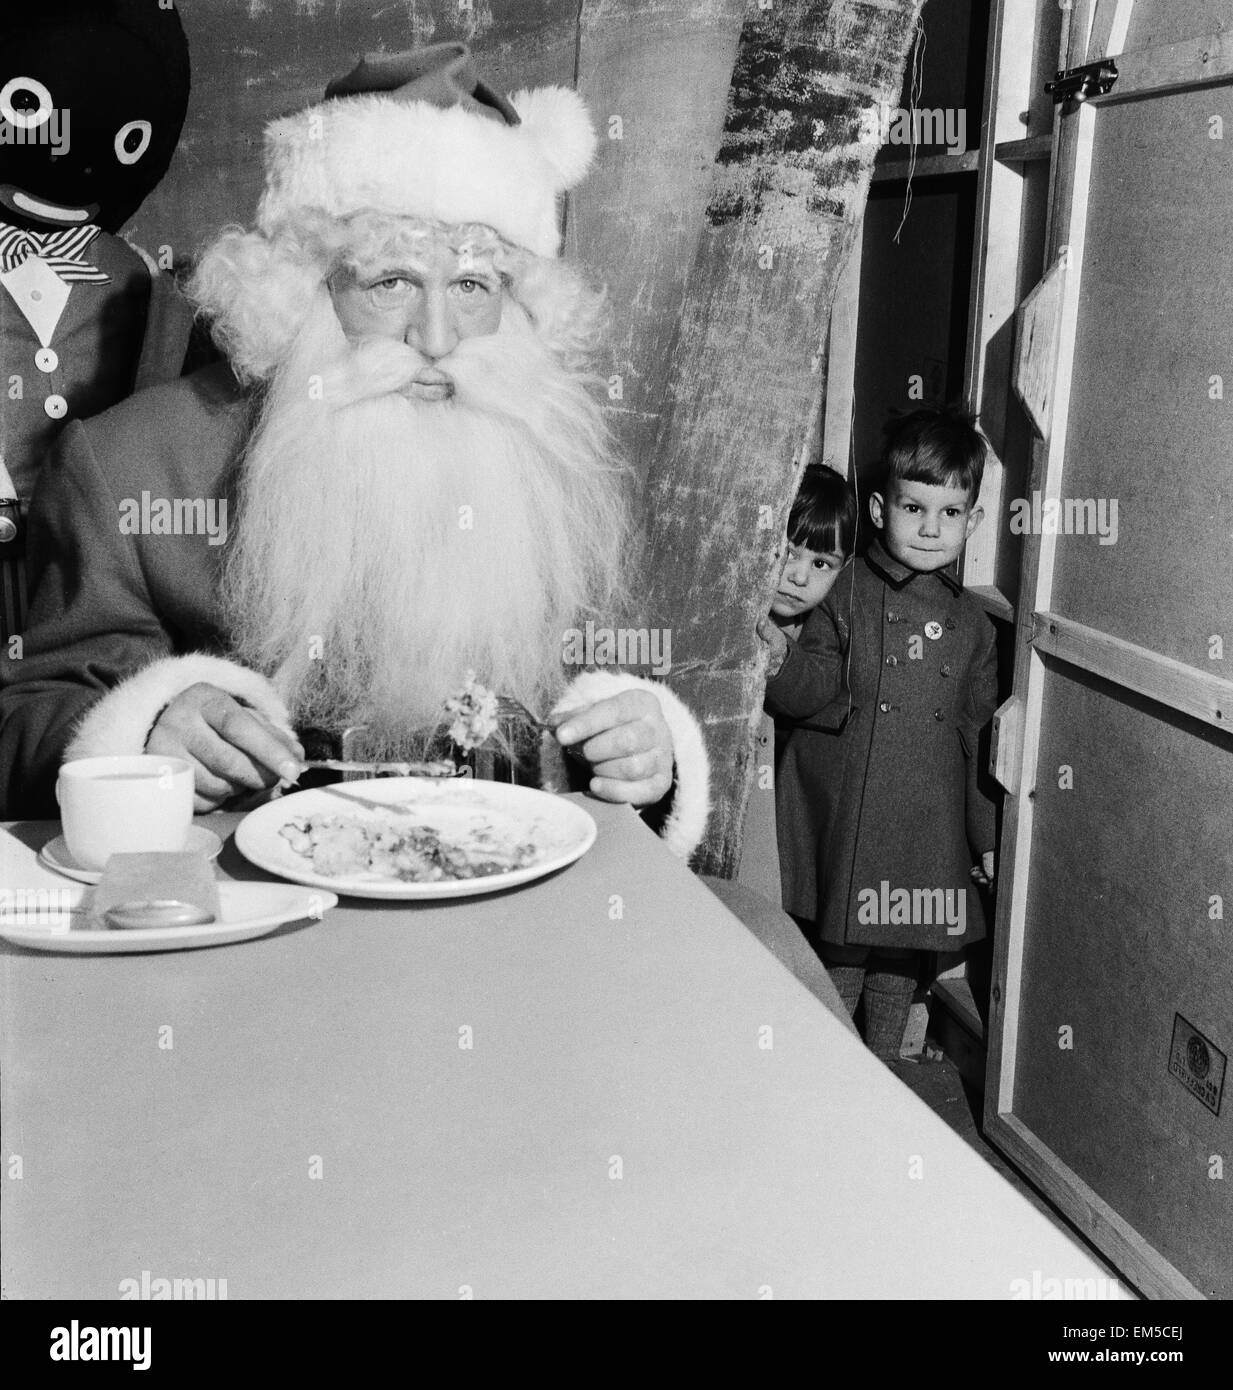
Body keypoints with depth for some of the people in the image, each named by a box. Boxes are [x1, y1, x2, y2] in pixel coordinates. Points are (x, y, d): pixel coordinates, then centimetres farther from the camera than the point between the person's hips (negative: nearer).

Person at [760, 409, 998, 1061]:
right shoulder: (845, 595, -3)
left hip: (929, 827, 4)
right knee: (841, 955, 4)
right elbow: (813, 690, -7)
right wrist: (781, 662, -29)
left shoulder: (970, 621, 7)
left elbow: (980, 733, 10)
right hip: (846, 818, -3)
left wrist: (988, 835, 10)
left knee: (900, 957, 16)